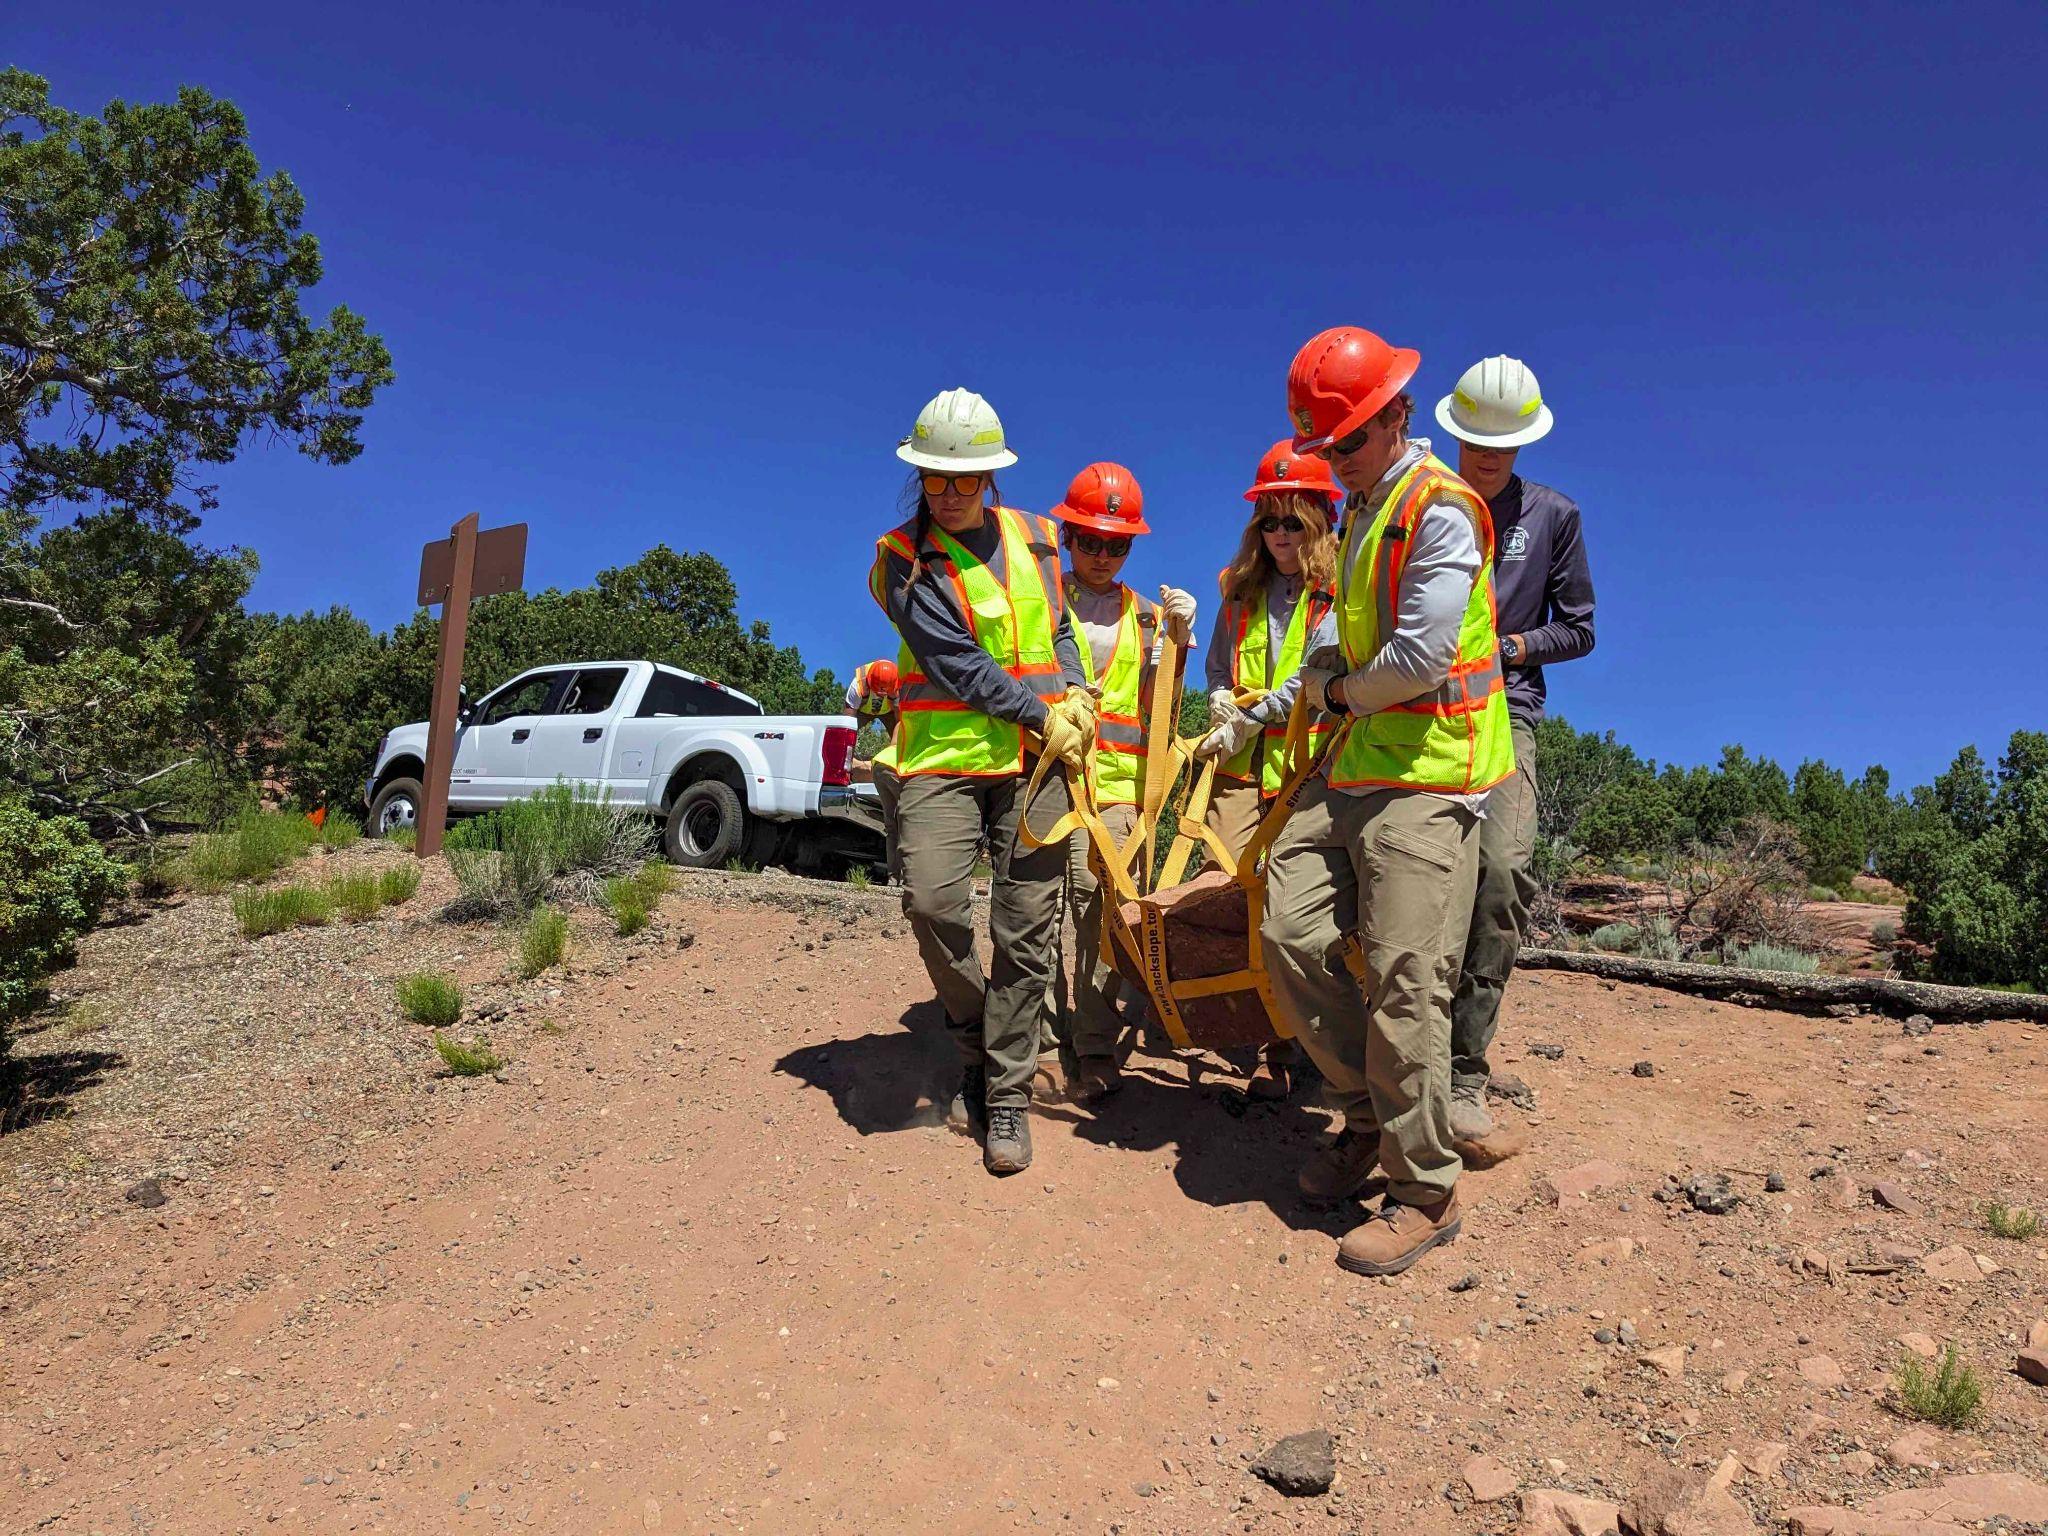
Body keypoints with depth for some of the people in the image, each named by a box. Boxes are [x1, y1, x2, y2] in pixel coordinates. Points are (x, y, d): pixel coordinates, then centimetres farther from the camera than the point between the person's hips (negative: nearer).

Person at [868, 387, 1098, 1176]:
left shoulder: (1036, 540, 13)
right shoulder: (902, 560, -1)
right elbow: (956, 663, -9)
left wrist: (1076, 695, 2)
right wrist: (1042, 716, -11)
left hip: (1037, 758, 3)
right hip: (944, 753, -2)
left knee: (1026, 926, 0)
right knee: (933, 901, -17)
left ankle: (1007, 1093, 11)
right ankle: (977, 1046, 12)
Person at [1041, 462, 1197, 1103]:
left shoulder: (1145, 615, 18)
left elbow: (1158, 712, 10)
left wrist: (1176, 640, -1)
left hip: (1114, 778, 1)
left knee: (1099, 896, -8)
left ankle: (1096, 1049, -2)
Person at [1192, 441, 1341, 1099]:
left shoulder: (1338, 593, 0)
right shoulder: (1242, 589, 19)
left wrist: (1247, 722, -10)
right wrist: (1221, 709, 5)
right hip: (1239, 767, 5)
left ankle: (1279, 1051, 2)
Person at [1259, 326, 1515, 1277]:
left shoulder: (1440, 507, -11)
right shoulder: (1362, 508, 19)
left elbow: (1421, 656, -19)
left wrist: (1341, 693, -3)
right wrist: (1321, 679, 11)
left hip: (1427, 773, -9)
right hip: (1356, 758, 9)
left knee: (1403, 983, -7)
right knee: (1290, 929, 3)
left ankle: (1425, 1193, 8)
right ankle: (1369, 1113, 21)